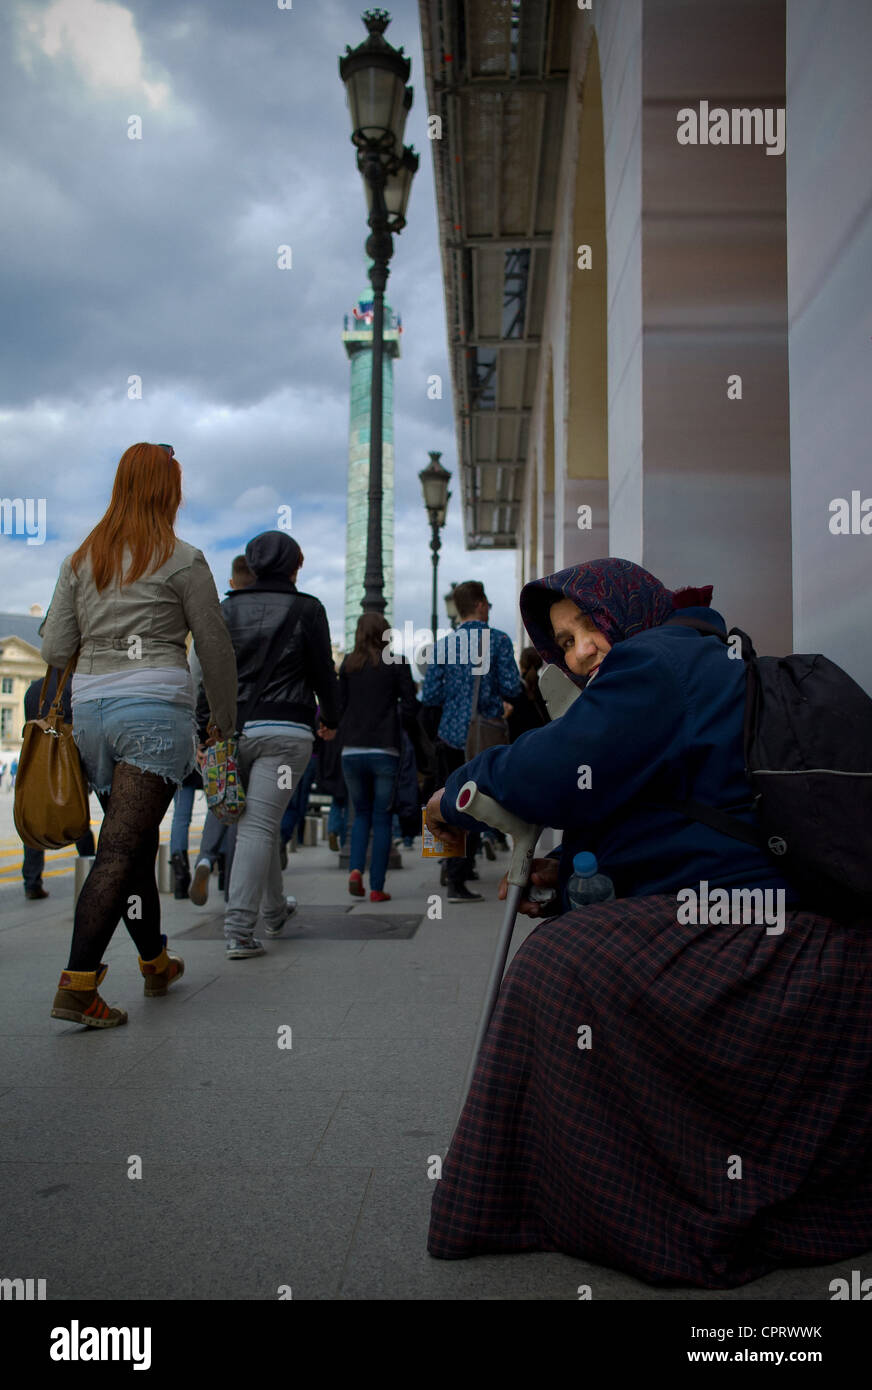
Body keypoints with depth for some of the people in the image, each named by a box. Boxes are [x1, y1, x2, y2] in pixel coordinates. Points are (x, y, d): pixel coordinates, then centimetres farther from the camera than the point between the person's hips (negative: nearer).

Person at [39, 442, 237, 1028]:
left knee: (135, 842, 17)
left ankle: (156, 962, 30)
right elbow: (215, 647, 2)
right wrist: (225, 718, 13)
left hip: (90, 706, 6)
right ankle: (77, 985, -12)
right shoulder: (182, 560, -1)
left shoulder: (80, 560, 12)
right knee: (121, 849, -7)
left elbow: (55, 648, 9)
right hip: (156, 706, -5)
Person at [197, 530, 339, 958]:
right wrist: (331, 719, 20)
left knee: (257, 821, 18)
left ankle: (273, 910, 34)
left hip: (234, 728, 4)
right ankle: (238, 929, -15)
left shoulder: (228, 609, 10)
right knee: (259, 825, -7)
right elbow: (323, 672, 5)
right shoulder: (306, 609, 1)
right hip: (285, 730, -3)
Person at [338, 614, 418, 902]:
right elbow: (410, 706, -4)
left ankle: (355, 868, -3)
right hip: (385, 751, -2)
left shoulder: (348, 664, 6)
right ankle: (377, 887, 4)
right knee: (382, 818, 6)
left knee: (361, 813, 18)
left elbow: (339, 705, 5)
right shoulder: (397, 662, -1)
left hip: (351, 751, 2)